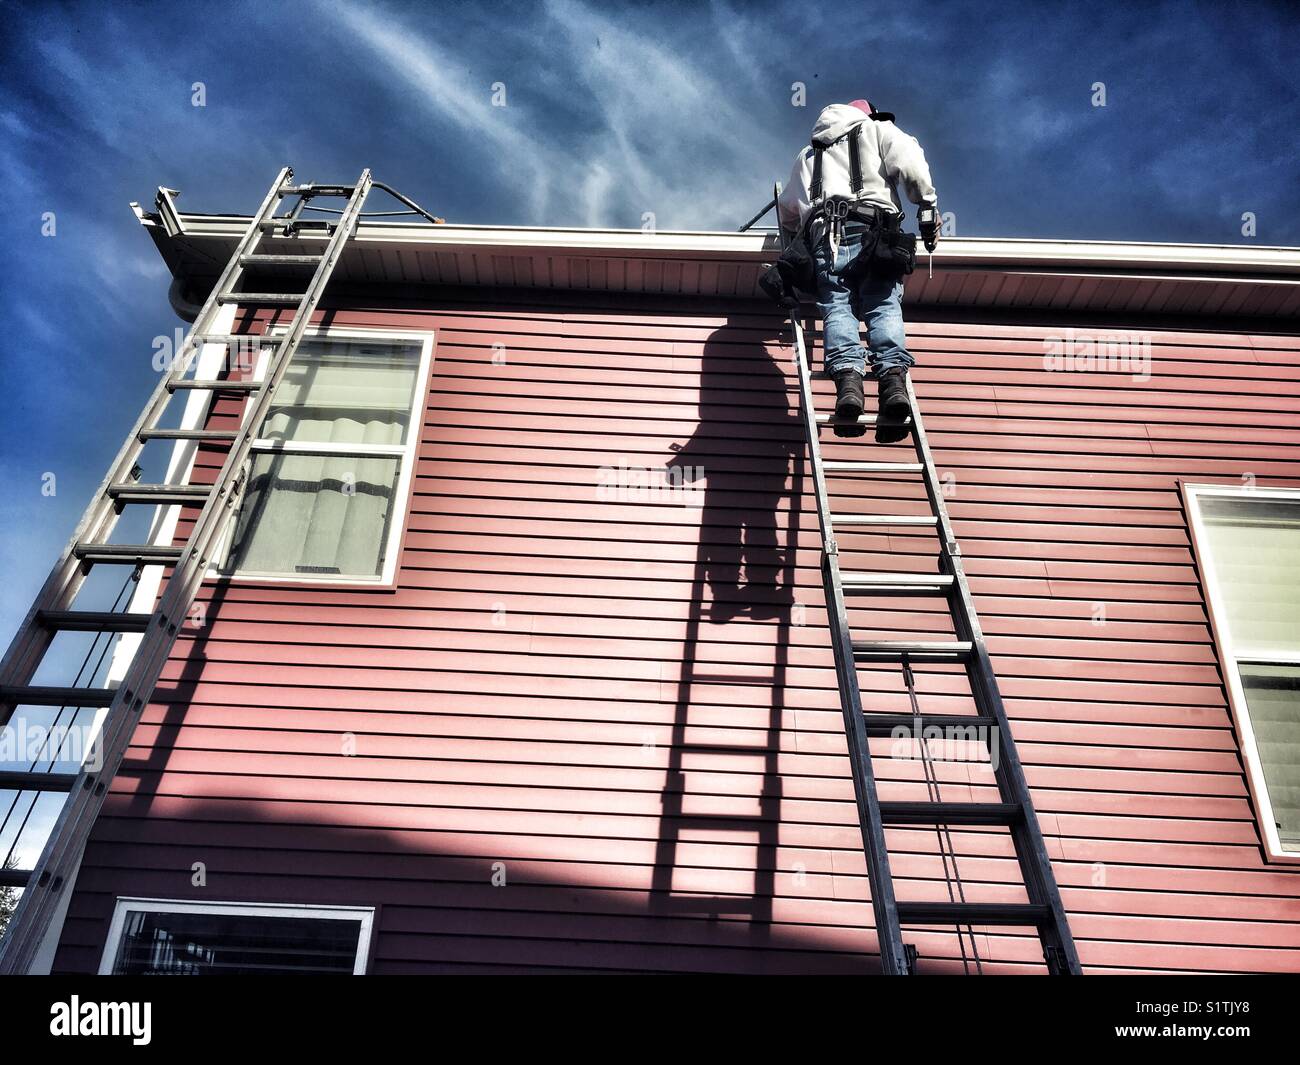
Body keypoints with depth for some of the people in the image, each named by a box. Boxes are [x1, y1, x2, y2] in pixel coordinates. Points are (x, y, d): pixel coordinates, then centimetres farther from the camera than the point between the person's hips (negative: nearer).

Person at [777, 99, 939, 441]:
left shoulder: (809, 153, 38)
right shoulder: (878, 129, 27)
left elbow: (788, 209, 37)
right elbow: (909, 162, 6)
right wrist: (928, 208, 9)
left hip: (827, 233, 2)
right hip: (875, 229, -1)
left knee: (837, 308, -11)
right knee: (884, 308, -10)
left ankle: (848, 377, -38)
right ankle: (894, 378, -34)